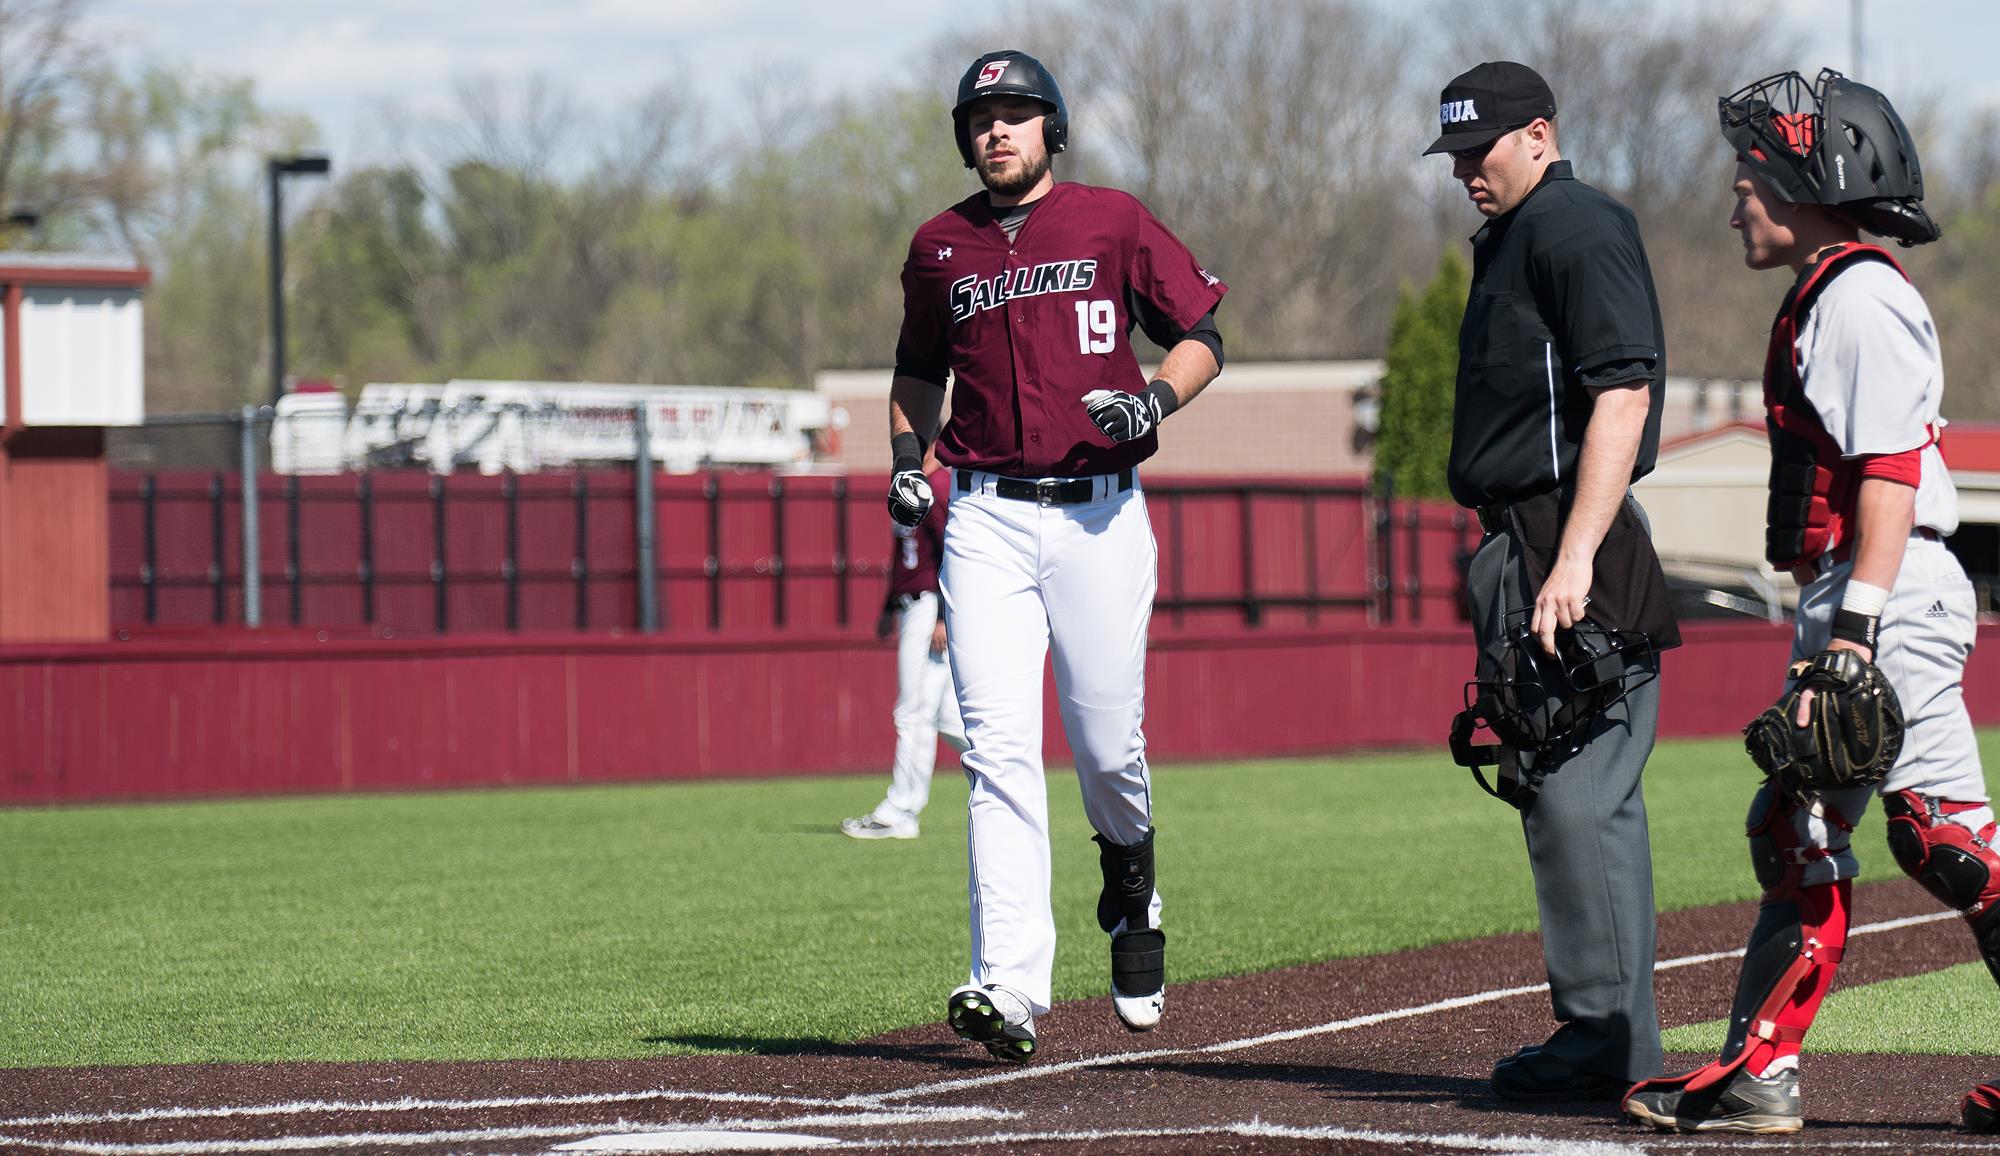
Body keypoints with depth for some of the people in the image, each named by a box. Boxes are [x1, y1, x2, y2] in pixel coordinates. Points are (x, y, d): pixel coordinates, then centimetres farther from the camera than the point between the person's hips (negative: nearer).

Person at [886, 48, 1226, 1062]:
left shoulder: (1113, 223, 4)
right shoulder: (939, 246, 12)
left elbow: (1202, 335, 6)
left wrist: (1158, 397, -13)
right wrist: (907, 460, 10)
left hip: (1099, 514, -1)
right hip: (986, 517, 1)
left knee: (1108, 743, 1)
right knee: (998, 748, -11)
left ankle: (1130, 891, 36)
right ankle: (1009, 988, -19)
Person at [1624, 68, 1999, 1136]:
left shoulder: (1861, 298, -11)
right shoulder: (1821, 300, 20)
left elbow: (1890, 474, -20)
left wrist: (1856, 626, -26)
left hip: (1890, 603, -11)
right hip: (1844, 610, 11)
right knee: (1796, 834, 10)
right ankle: (1758, 1074, 12)